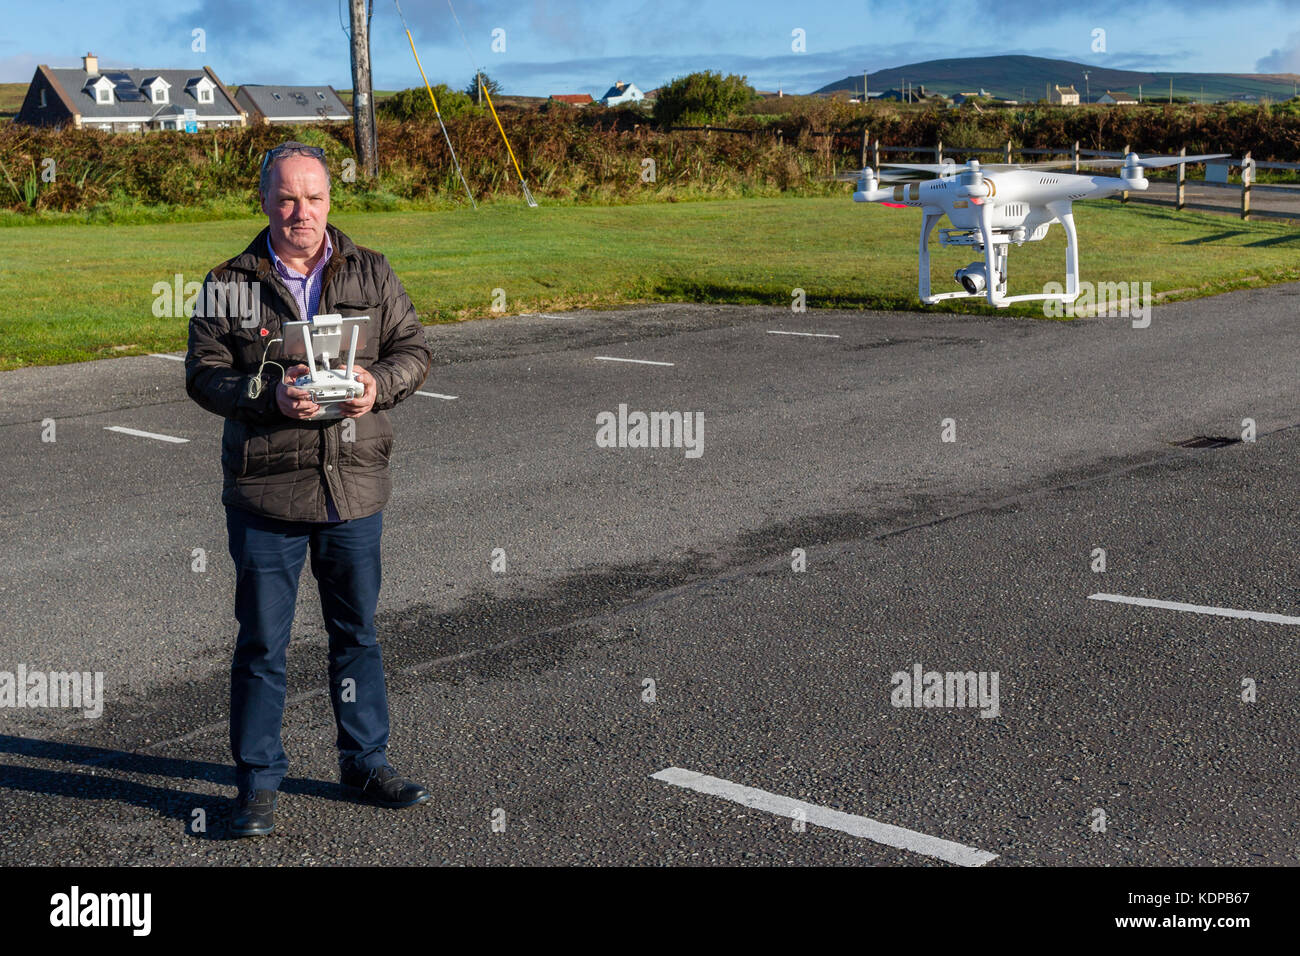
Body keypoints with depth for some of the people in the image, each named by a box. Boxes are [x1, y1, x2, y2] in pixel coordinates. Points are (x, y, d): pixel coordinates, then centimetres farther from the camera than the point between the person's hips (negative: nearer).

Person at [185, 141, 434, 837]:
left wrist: (379, 382, -15)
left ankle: (365, 760, 30)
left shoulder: (370, 274, 5)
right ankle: (258, 780, 18)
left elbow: (413, 349, 7)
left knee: (357, 630, 14)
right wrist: (268, 394, -22)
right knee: (261, 642, 4)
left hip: (354, 488, 2)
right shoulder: (228, 284, 0)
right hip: (265, 492, -2)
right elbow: (203, 373, -4)